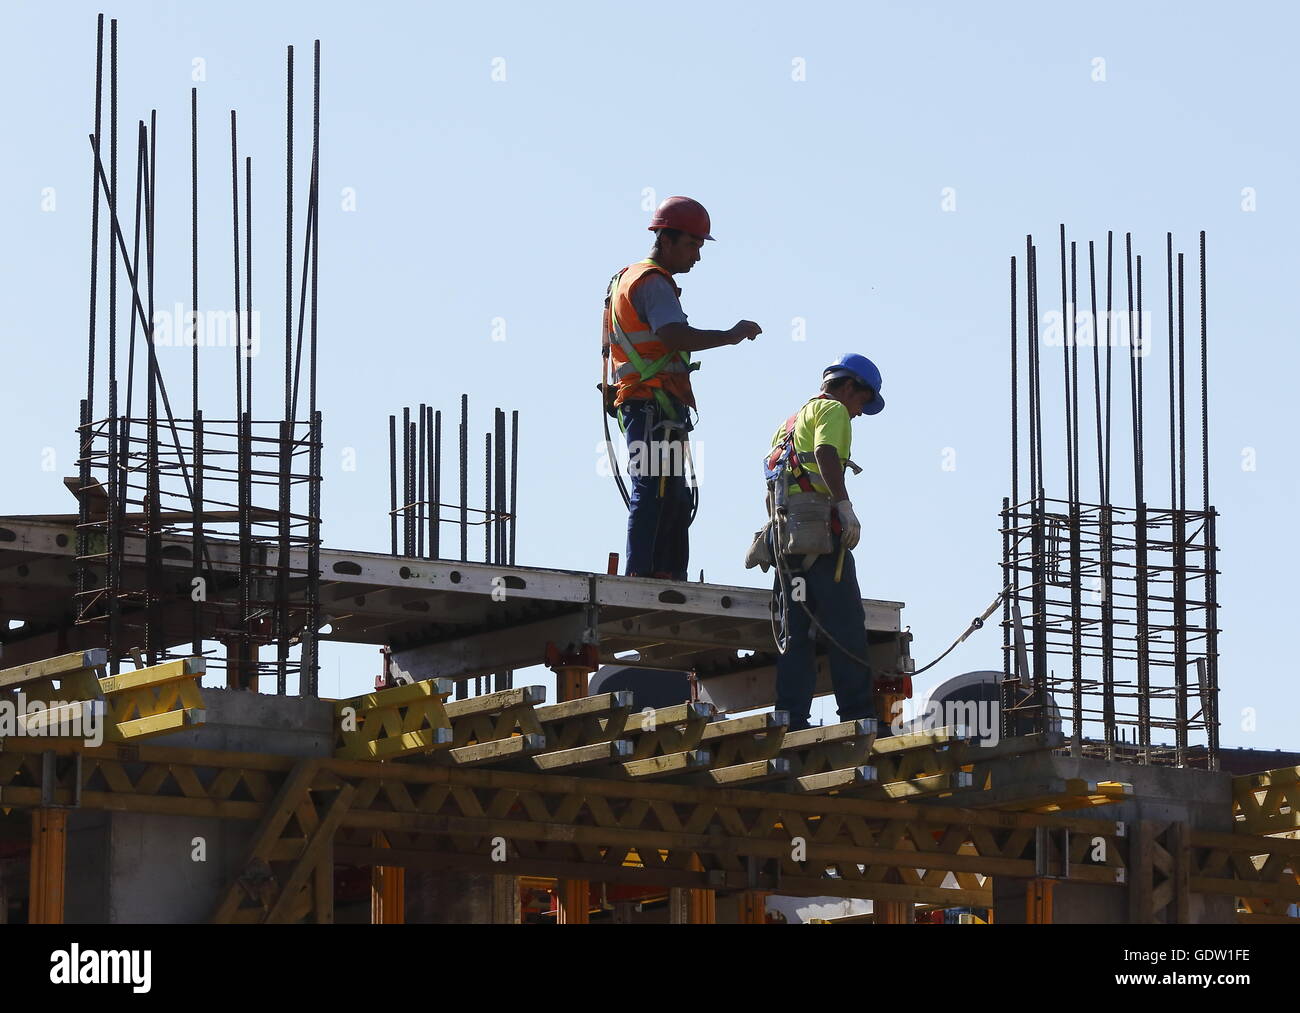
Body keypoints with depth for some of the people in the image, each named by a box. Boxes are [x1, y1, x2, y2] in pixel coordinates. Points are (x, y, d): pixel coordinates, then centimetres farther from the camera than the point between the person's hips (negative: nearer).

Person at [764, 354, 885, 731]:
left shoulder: (792, 420, 29)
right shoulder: (833, 410, 2)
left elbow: (771, 481, 25)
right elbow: (825, 453, -18)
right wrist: (845, 506, -25)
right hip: (819, 527, -9)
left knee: (797, 632, 6)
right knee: (846, 626, -9)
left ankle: (792, 720, 0)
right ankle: (858, 715, -14)